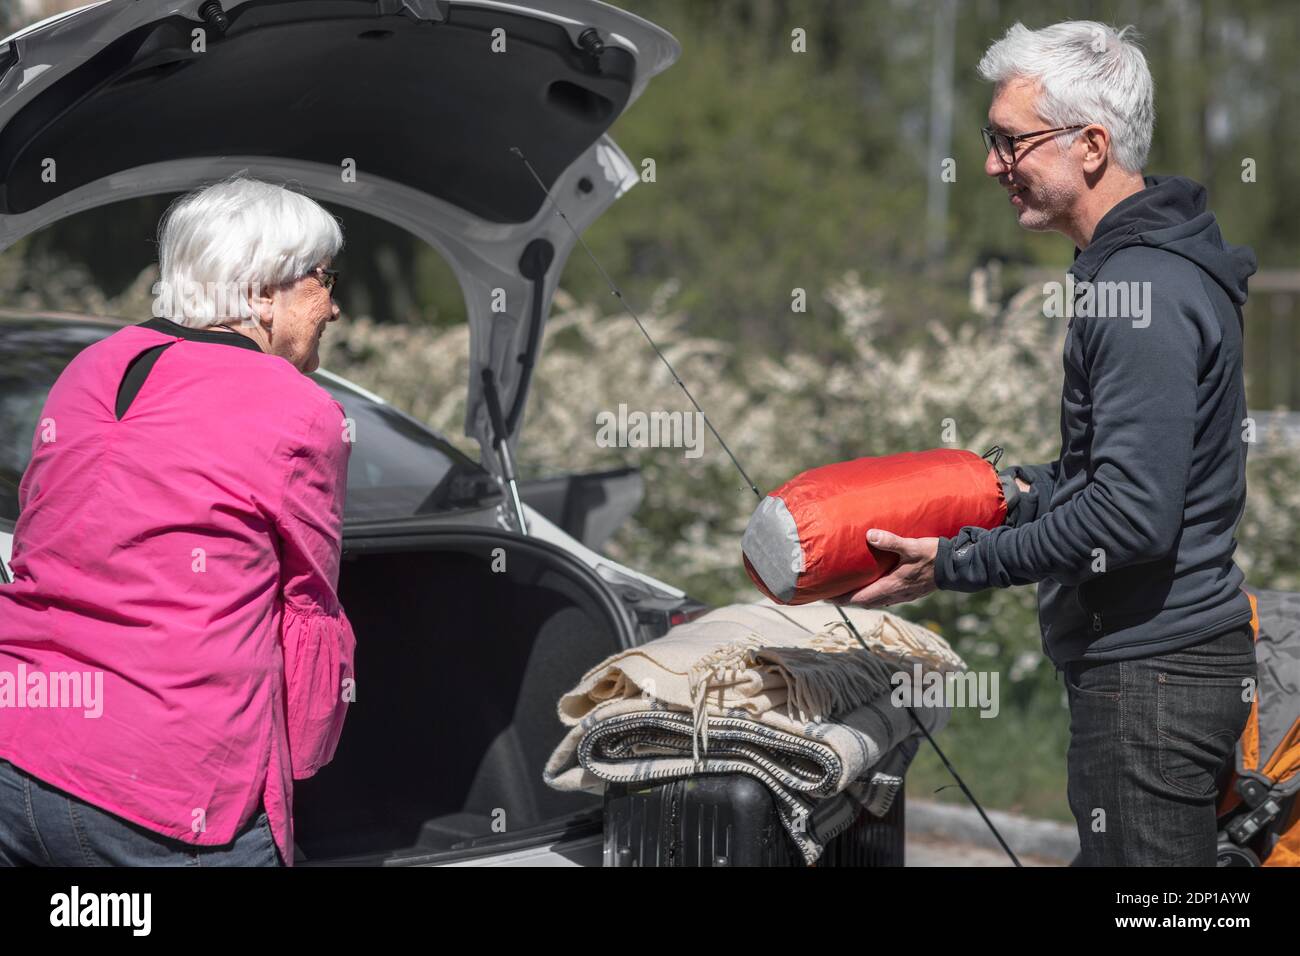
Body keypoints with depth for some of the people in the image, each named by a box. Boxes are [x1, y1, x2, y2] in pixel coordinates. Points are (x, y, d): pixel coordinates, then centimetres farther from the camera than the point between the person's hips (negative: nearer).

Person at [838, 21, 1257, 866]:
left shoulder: (1144, 294, -21)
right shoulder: (1160, 259, 13)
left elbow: (1133, 515, -25)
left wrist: (956, 565, -17)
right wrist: (1027, 488, 14)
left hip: (1150, 671, -11)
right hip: (1179, 648, 11)